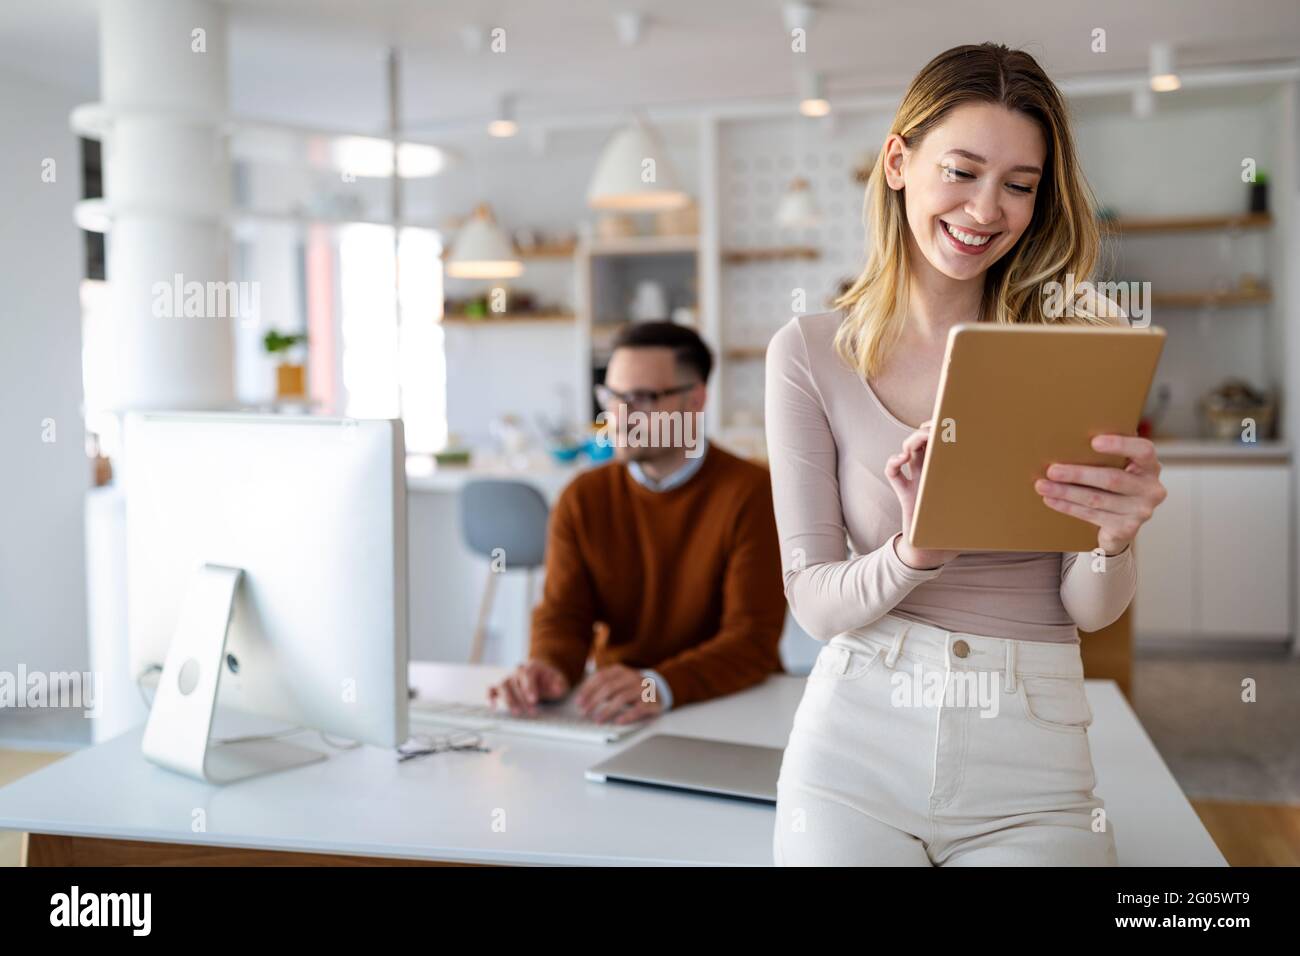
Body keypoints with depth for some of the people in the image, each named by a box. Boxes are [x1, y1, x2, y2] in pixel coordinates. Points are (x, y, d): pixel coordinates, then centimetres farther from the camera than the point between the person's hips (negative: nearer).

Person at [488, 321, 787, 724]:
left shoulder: (751, 494, -9)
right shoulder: (583, 498, 5)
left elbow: (754, 639, -16)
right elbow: (563, 614, 0)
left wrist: (660, 685, -34)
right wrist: (549, 668, -25)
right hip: (611, 707, 3)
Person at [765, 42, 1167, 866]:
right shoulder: (810, 352, -5)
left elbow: (1092, 610, -2)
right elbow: (815, 602, -6)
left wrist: (1116, 537, -24)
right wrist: (915, 551, -26)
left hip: (1029, 770, 1)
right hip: (856, 746, -1)